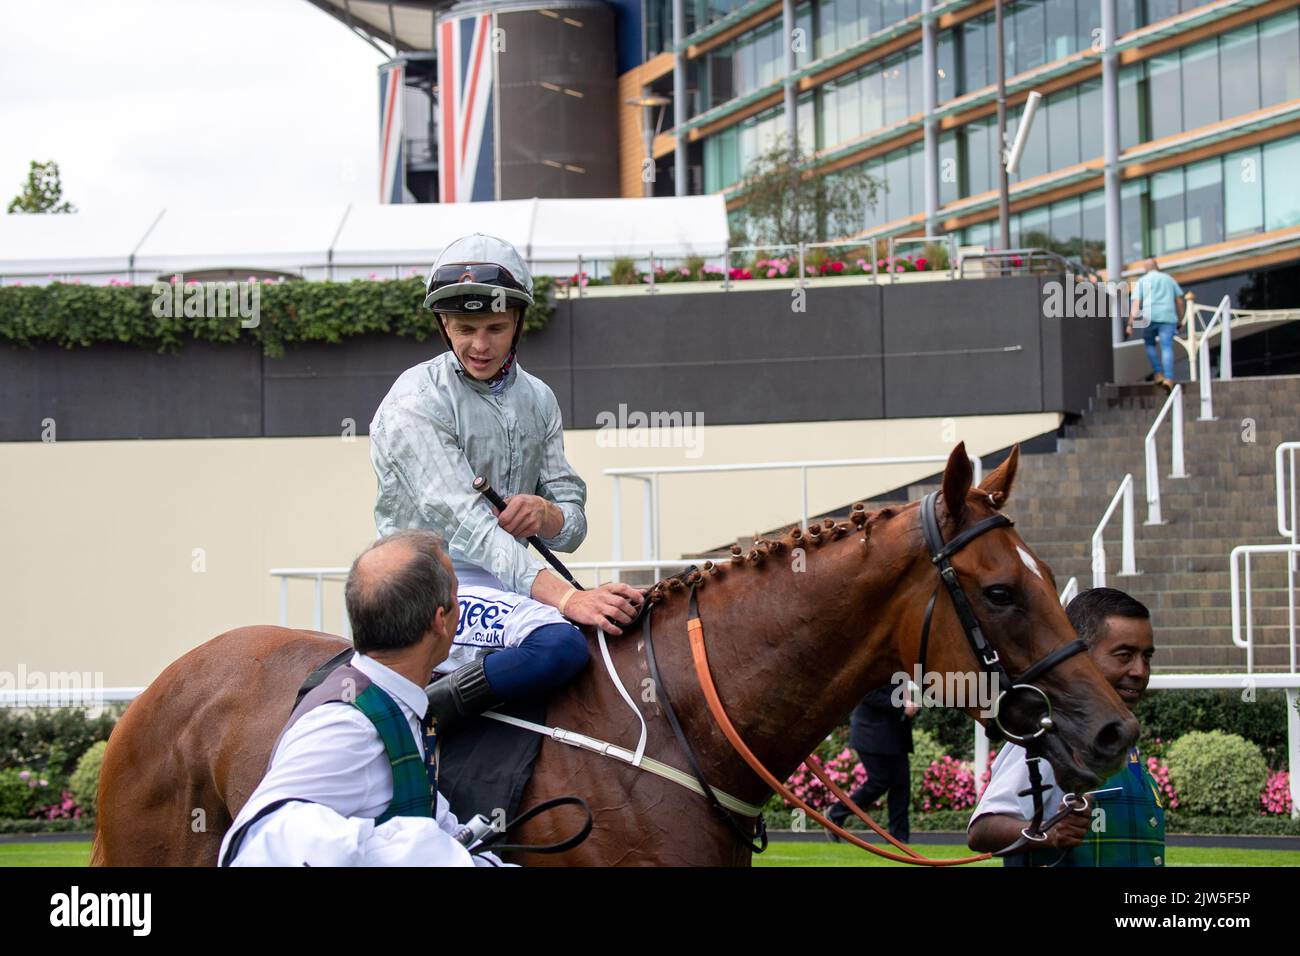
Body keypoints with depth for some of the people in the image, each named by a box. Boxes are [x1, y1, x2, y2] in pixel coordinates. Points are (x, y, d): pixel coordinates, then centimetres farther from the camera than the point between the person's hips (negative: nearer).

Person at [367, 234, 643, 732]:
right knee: (559, 642, -32)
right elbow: (464, 522, -22)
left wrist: (546, 515, -14)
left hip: (506, 577, 8)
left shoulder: (537, 399, 12)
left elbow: (573, 526, 13)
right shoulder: (415, 402, -10)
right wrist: (567, 597, -32)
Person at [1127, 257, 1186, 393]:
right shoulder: (1169, 279, 18)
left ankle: (1159, 374, 7)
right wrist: (1180, 320, 24)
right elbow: (1180, 301, 15)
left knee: (1150, 344, 20)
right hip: (1168, 317, 1)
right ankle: (1168, 379, -24)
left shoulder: (1142, 281, 11)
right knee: (1167, 347, -6)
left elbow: (1136, 303, 0)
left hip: (1149, 317, -1)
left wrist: (1130, 324, -5)